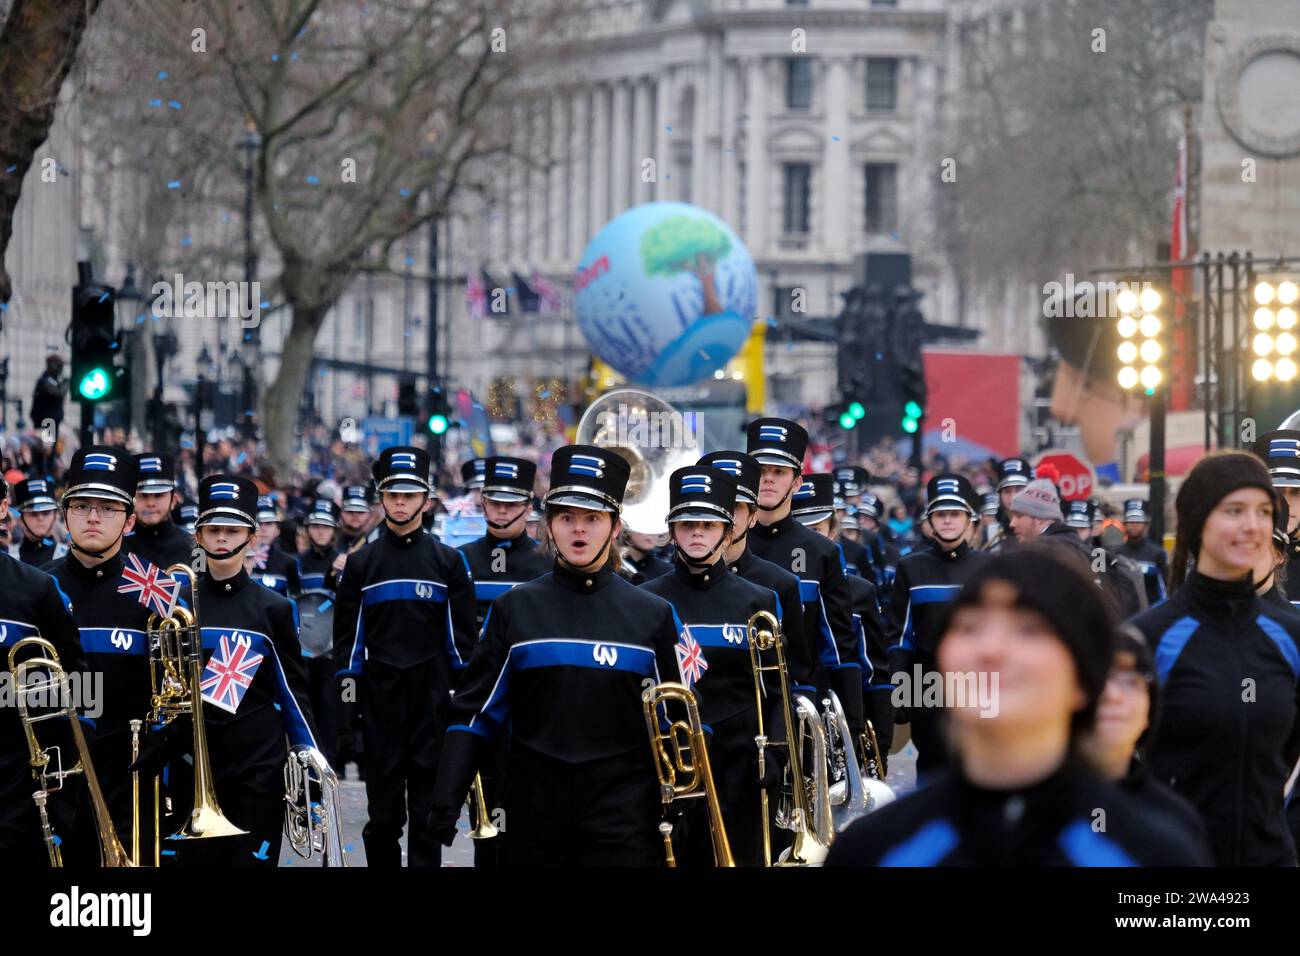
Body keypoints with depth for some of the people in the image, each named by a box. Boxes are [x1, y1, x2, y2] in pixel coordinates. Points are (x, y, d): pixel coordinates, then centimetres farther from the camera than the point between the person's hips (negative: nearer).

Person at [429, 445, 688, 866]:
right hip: (536, 812, 1)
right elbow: (474, 711, 5)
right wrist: (446, 801, -4)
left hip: (623, 818, -1)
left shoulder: (654, 615, 4)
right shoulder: (514, 609, 5)